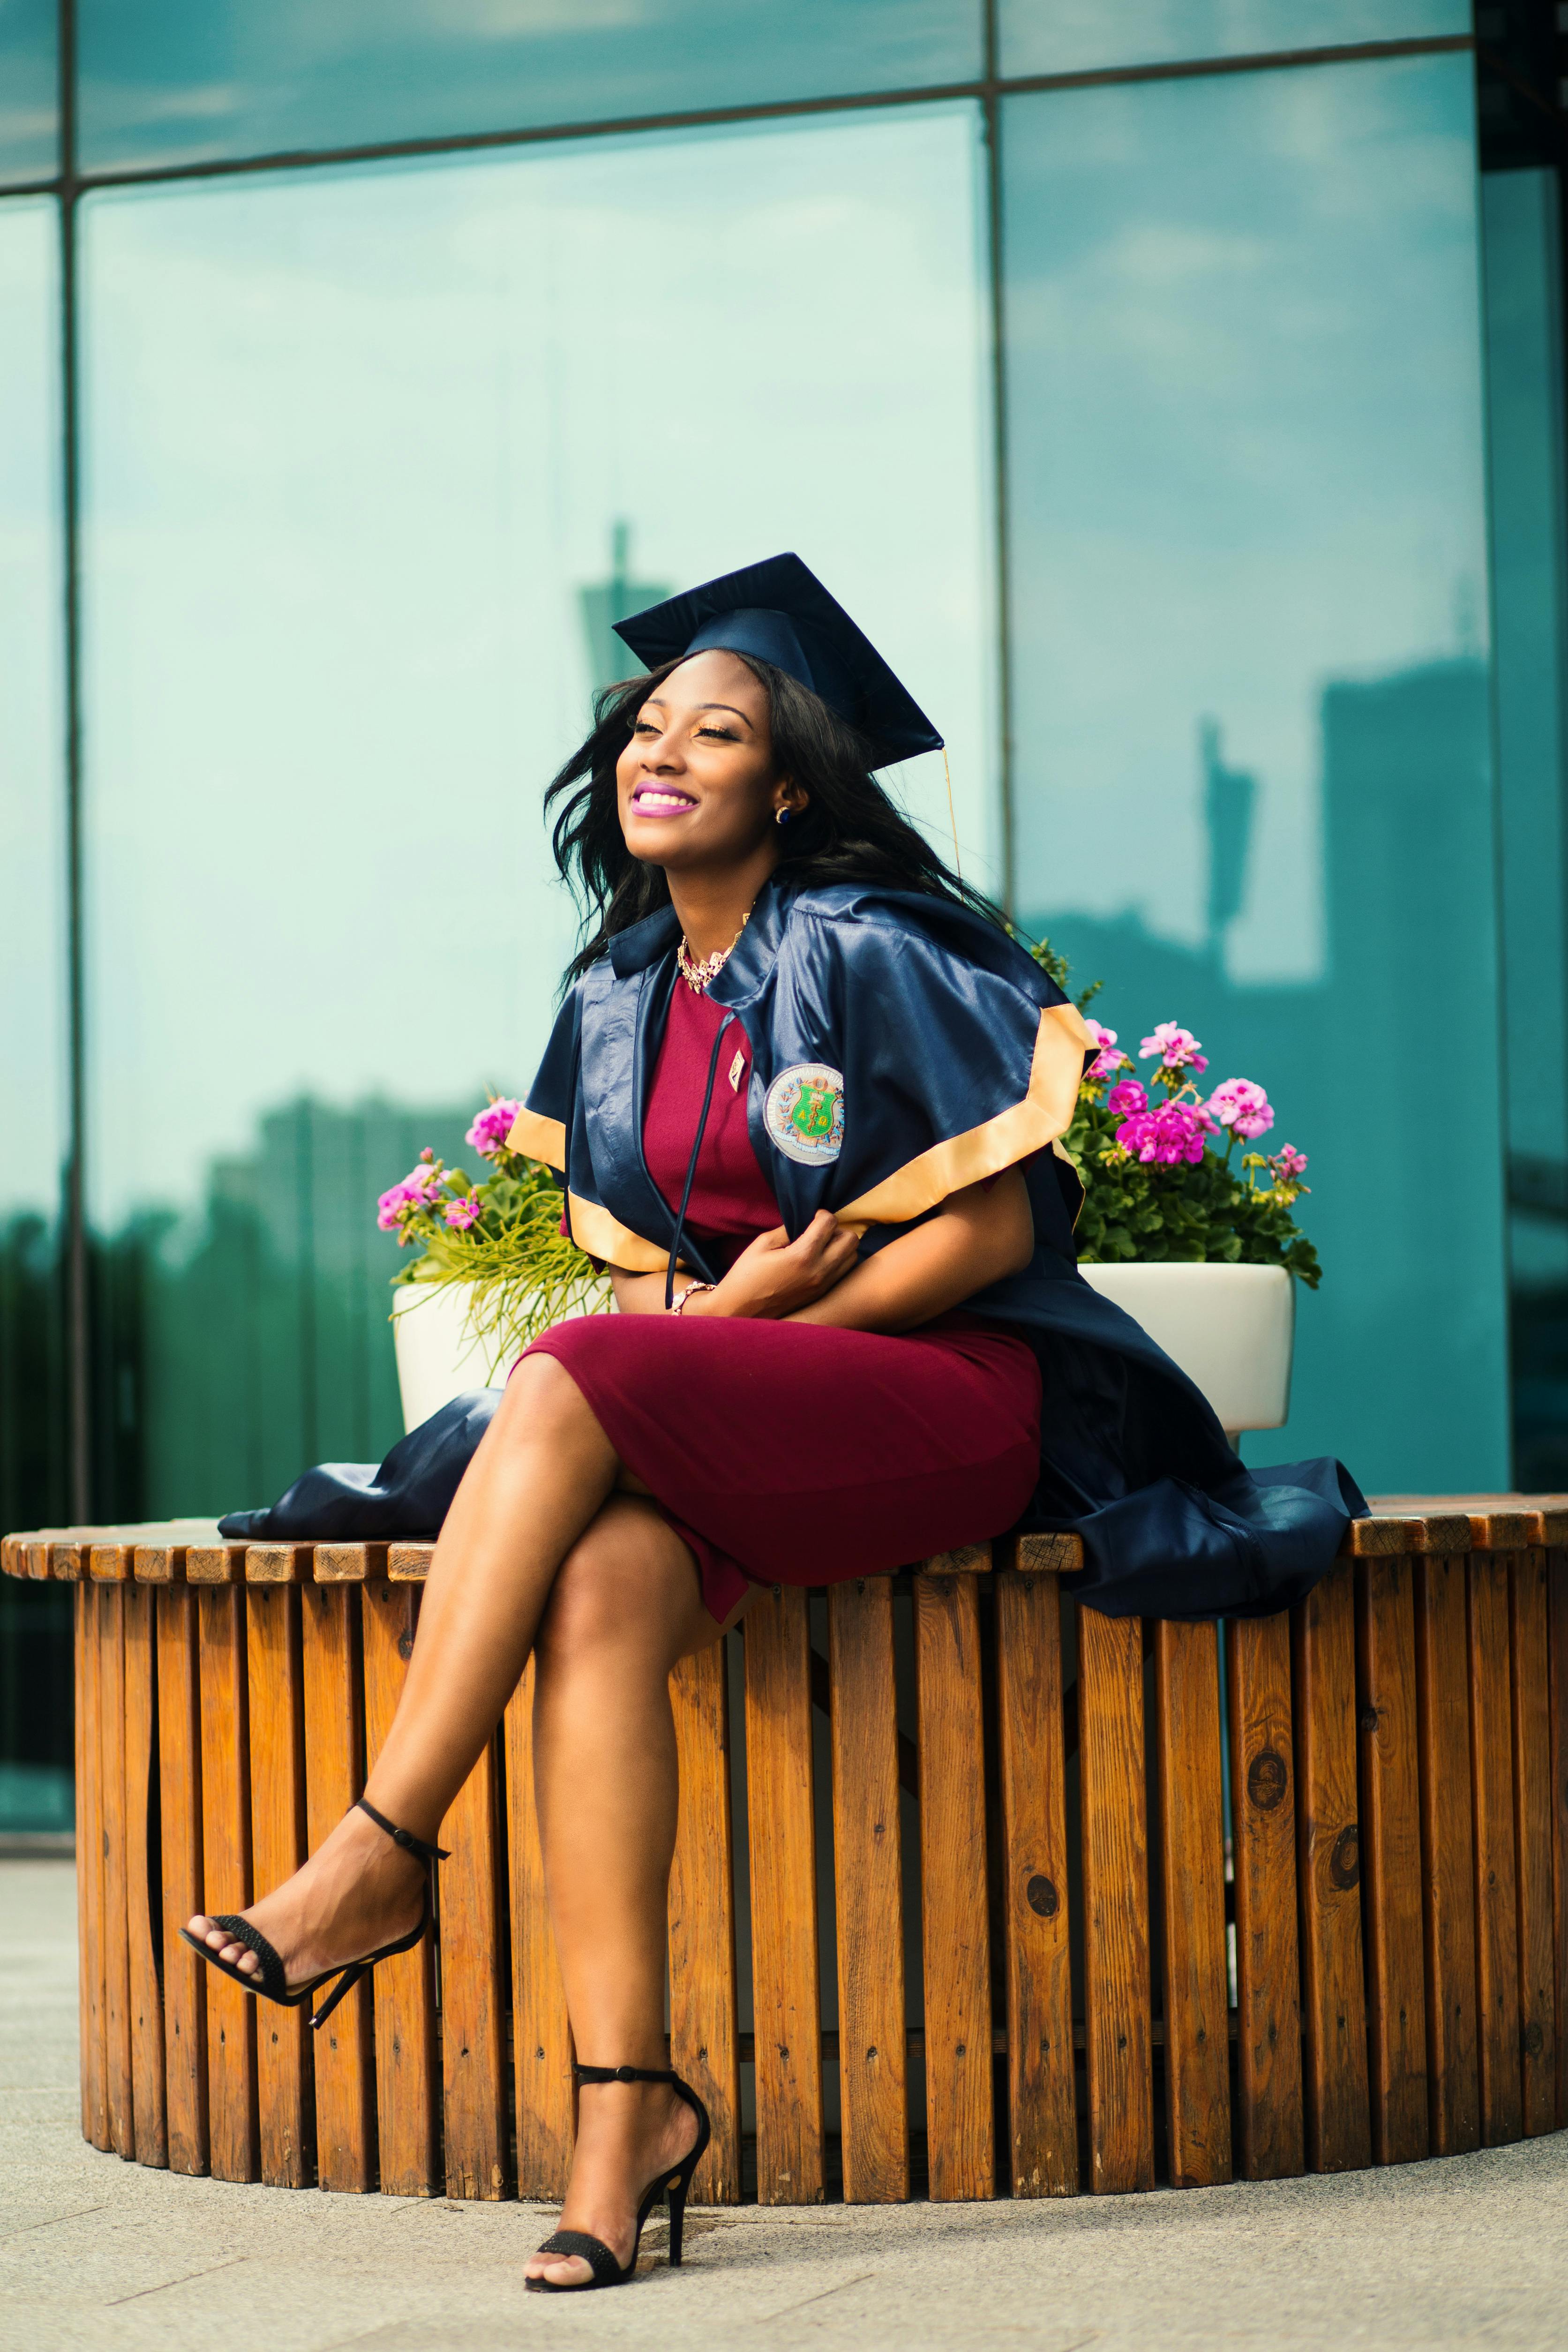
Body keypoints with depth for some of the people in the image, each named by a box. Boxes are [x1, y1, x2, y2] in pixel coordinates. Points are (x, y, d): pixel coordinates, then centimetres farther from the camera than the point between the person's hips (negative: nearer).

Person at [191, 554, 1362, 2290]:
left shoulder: (870, 956, -7)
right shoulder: (617, 1001, 13)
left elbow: (998, 1229, -10)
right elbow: (608, 1239, 21)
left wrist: (755, 1328, -12)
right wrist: (707, 1299, -3)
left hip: (949, 1395, -5)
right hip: (717, 1423, 5)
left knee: (570, 1383, -31)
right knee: (598, 1591, -30)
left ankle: (378, 1863, -28)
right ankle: (626, 2099, -33)